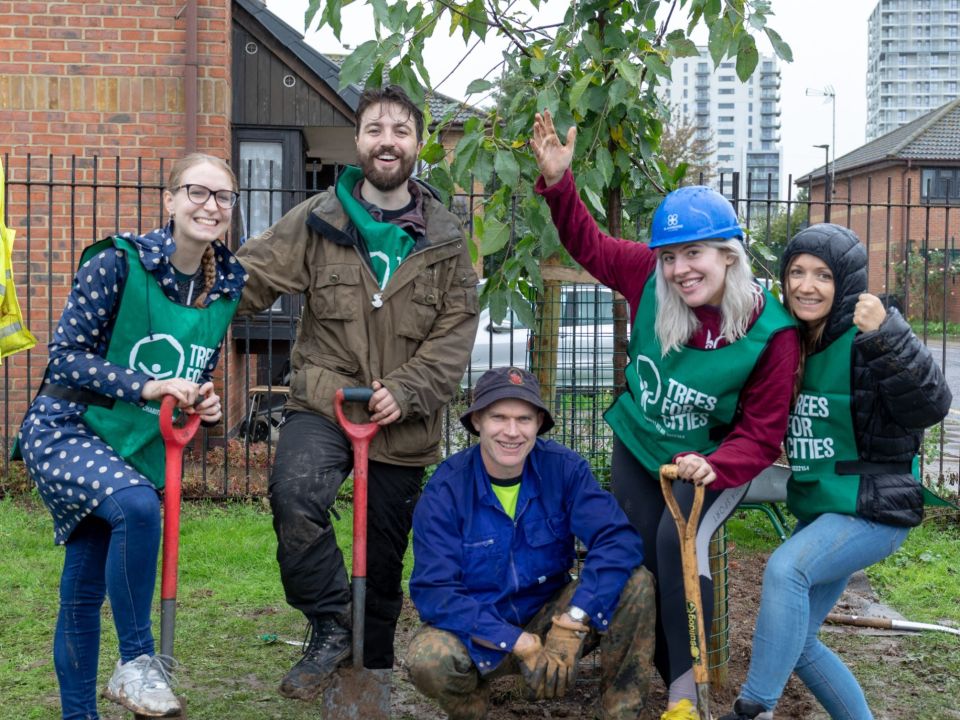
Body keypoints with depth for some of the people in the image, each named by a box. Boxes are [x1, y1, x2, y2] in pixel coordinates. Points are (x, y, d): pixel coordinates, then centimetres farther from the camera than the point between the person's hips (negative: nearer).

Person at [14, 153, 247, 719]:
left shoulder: (228, 284, 2)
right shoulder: (118, 262, -15)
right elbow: (67, 355, -15)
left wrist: (205, 403, -7)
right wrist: (148, 387, -25)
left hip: (139, 451, 6)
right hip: (66, 432, -5)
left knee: (85, 589, 11)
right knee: (137, 504, -33)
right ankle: (138, 661, -18)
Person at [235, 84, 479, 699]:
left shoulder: (445, 238, 3)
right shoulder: (319, 221, 0)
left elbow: (457, 330, -1)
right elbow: (250, 276, -7)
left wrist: (405, 390, -15)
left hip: (402, 421, 2)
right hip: (322, 401, -1)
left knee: (385, 557, 12)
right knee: (295, 496, -32)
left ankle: (376, 671, 34)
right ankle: (330, 629, -12)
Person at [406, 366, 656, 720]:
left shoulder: (564, 468, -11)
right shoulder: (446, 488, -16)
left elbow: (620, 540, -23)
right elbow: (433, 590, -22)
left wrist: (571, 625, -35)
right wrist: (519, 644, -31)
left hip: (550, 616, 2)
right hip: (479, 631, -1)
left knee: (637, 583, -22)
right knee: (428, 659, -34)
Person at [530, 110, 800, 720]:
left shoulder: (771, 333, -26)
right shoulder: (647, 279, -19)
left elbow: (763, 433, -19)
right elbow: (590, 243, -1)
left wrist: (715, 468, -38)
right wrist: (558, 183, -16)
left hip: (704, 459, -4)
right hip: (637, 446, 4)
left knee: (677, 544, -26)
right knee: (639, 555, 6)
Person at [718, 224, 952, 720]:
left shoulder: (865, 342, -16)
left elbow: (931, 406, -28)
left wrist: (890, 336, -39)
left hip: (874, 509, -8)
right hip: (818, 510, 8)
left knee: (785, 568, -30)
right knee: (795, 641, 10)